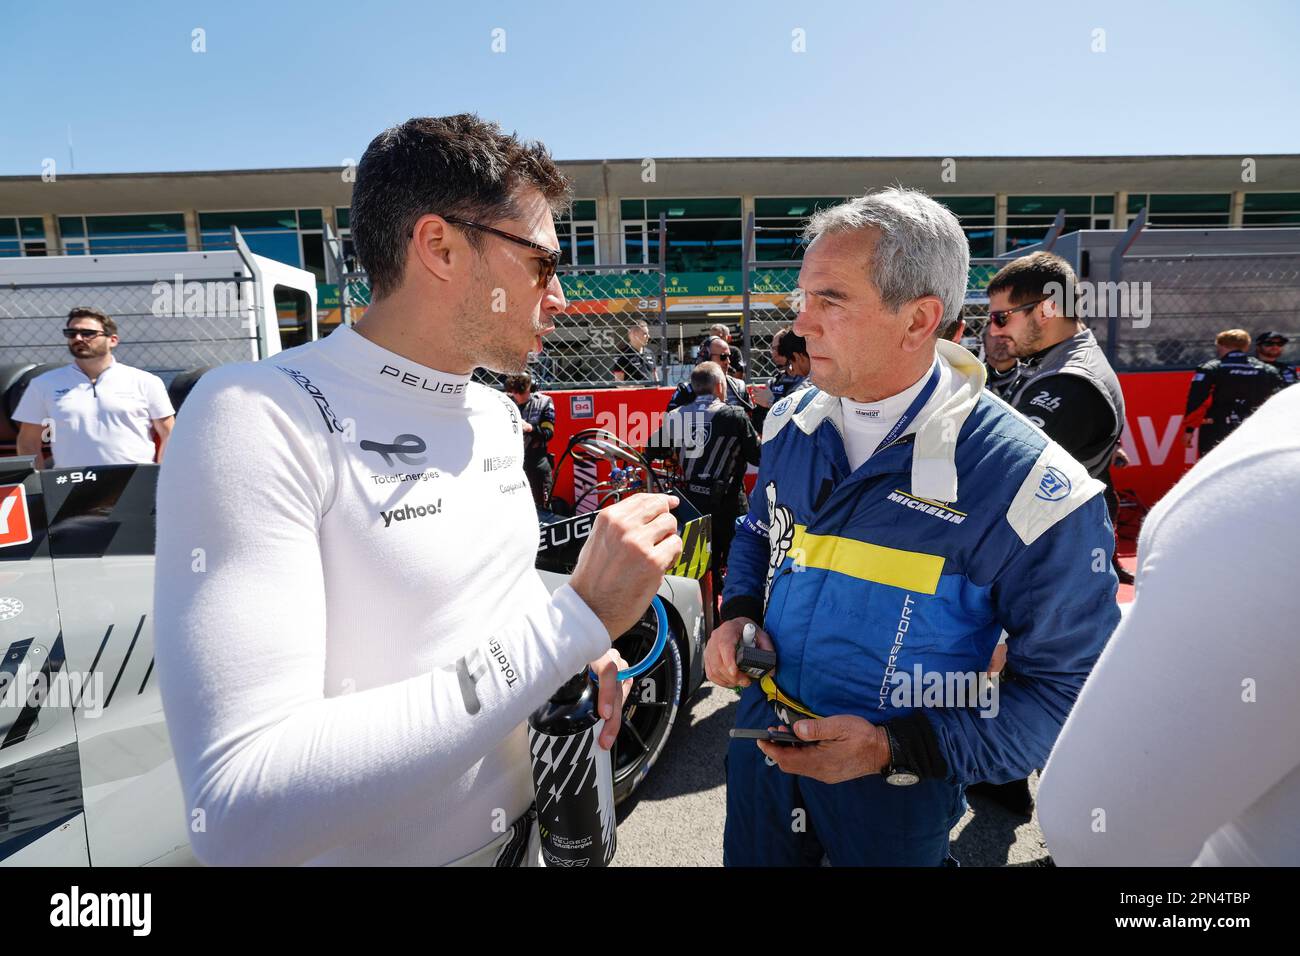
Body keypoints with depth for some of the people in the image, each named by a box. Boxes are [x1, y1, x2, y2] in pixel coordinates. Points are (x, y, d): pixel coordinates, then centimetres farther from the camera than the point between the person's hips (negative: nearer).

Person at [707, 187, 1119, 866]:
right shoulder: (791, 424, -6)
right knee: (749, 856, 25)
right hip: (763, 737, 5)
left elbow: (1066, 685, -17)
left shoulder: (1029, 486, -23)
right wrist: (738, 614, -8)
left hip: (896, 794, -4)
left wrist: (897, 748, -24)